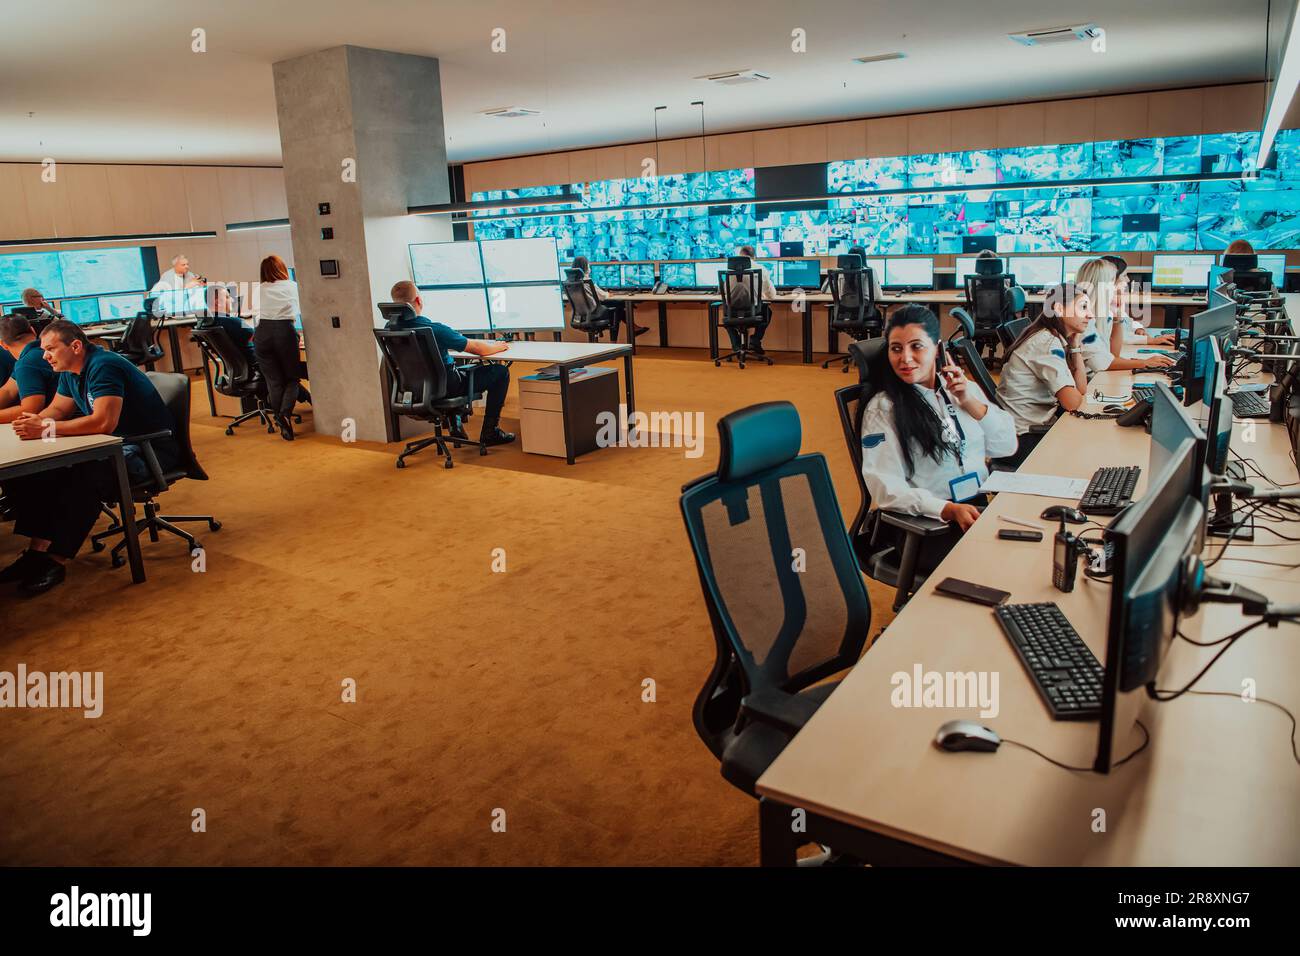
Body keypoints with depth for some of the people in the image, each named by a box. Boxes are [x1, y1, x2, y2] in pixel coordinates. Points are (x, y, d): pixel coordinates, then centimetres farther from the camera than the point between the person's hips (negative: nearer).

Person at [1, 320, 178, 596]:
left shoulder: (103, 366, -20)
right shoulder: (70, 371, 10)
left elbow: (104, 422, -31)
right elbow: (57, 408, 16)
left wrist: (46, 429, -28)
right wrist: (36, 421, -8)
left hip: (148, 449, -10)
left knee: (84, 479, -34)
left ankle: (57, 561, -24)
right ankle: (37, 550, -7)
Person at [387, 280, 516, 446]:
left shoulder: (391, 327, -7)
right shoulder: (434, 329, -29)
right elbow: (478, 349, -19)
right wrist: (498, 346, 3)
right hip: (446, 387, -7)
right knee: (500, 372, 4)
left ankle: (456, 427, 36)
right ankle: (490, 431, 10)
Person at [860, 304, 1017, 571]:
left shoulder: (963, 388, 14)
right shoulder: (882, 408, -4)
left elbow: (1006, 447, 11)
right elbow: (886, 487, -13)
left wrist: (970, 402, -3)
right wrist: (950, 510, -25)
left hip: (981, 507, 6)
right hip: (925, 526, -6)